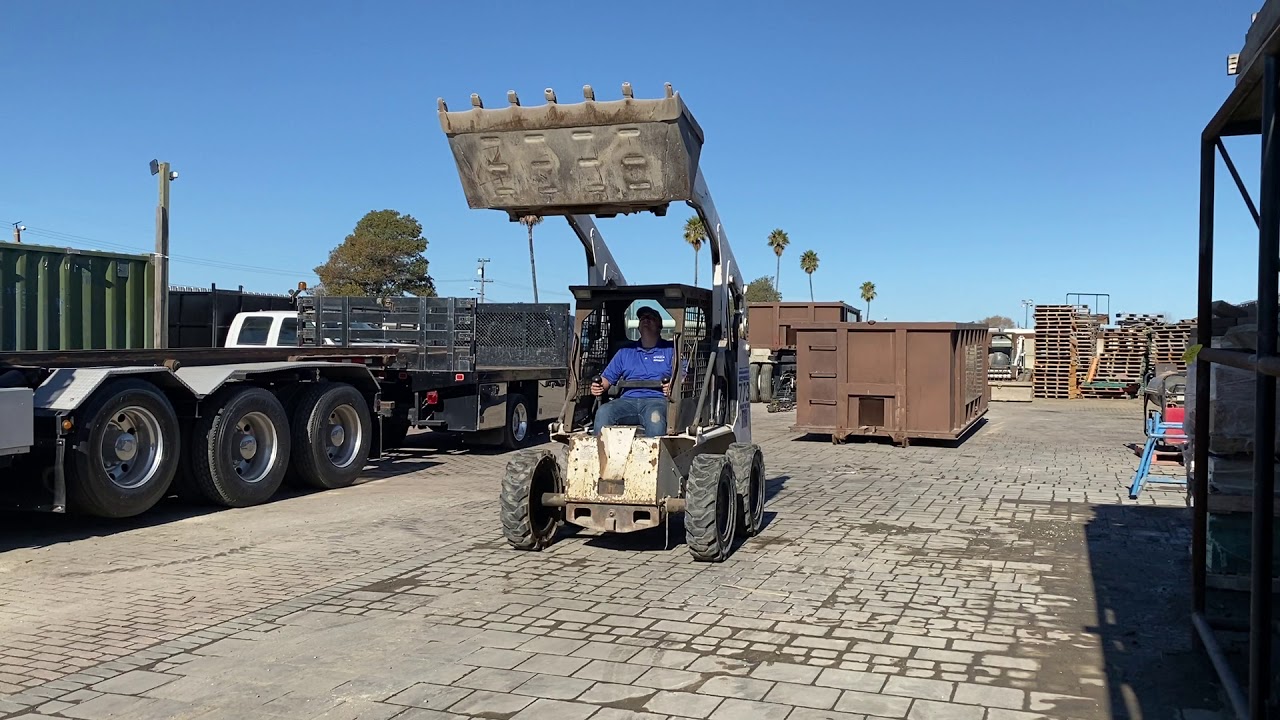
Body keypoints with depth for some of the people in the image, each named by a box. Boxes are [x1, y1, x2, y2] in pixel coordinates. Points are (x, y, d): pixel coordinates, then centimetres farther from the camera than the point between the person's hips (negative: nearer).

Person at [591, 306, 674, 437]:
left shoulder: (670, 350, 17)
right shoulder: (625, 352, 28)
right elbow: (608, 377, 24)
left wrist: (672, 386, -17)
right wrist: (599, 387, 0)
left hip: (656, 400, -3)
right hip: (627, 400, 3)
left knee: (655, 416, -39)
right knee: (603, 412, -28)